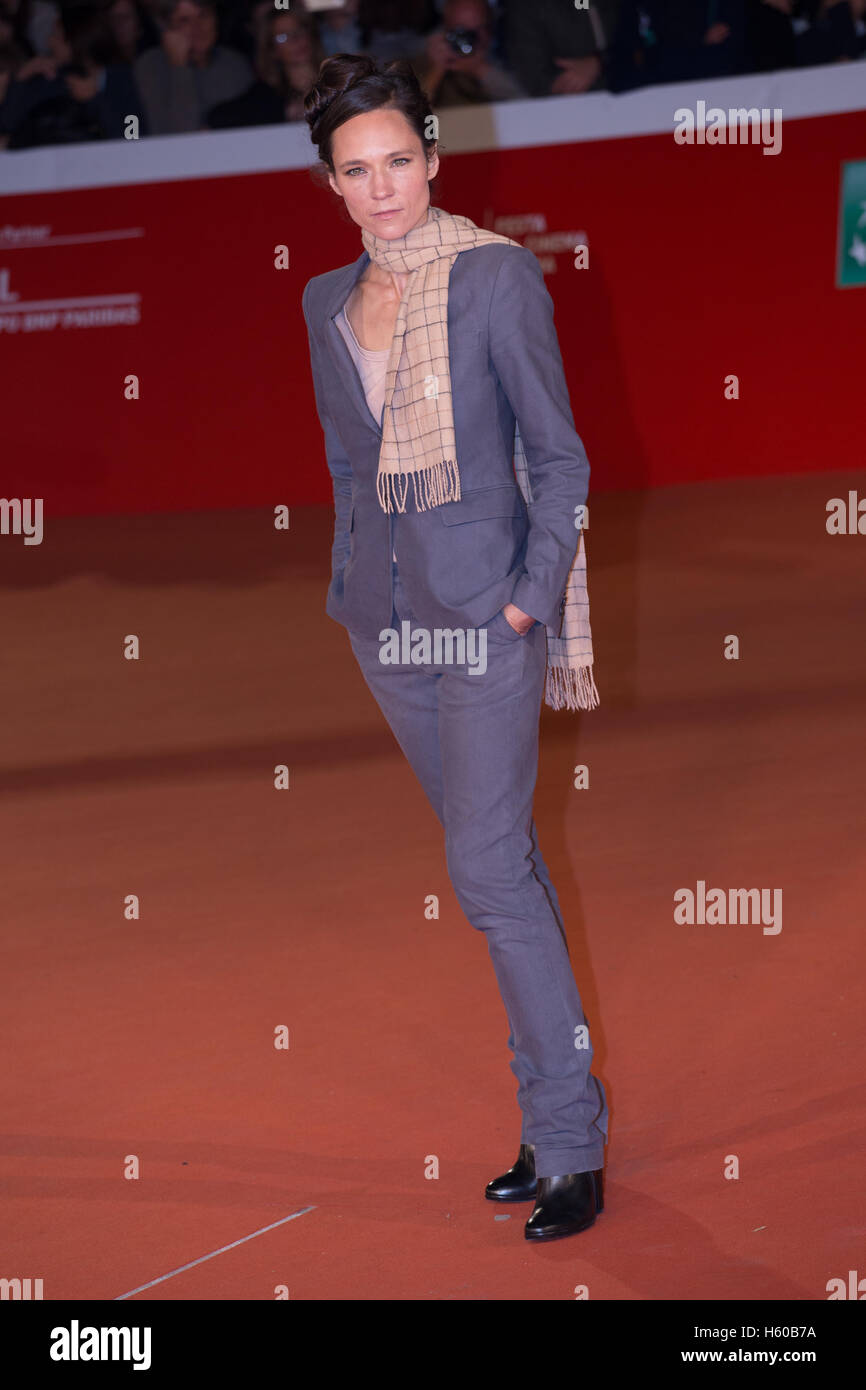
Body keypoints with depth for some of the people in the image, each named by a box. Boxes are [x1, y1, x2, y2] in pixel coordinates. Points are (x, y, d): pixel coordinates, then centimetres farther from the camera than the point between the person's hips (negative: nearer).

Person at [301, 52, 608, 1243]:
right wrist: (352, 586, 10)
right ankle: (559, 1113, 18)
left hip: (486, 607, -6)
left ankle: (570, 1143, -5)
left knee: (487, 868, -11)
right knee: (503, 860, 11)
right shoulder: (329, 303, 10)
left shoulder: (498, 276, -6)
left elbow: (558, 453, -4)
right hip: (386, 611, 6)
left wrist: (536, 594, -10)